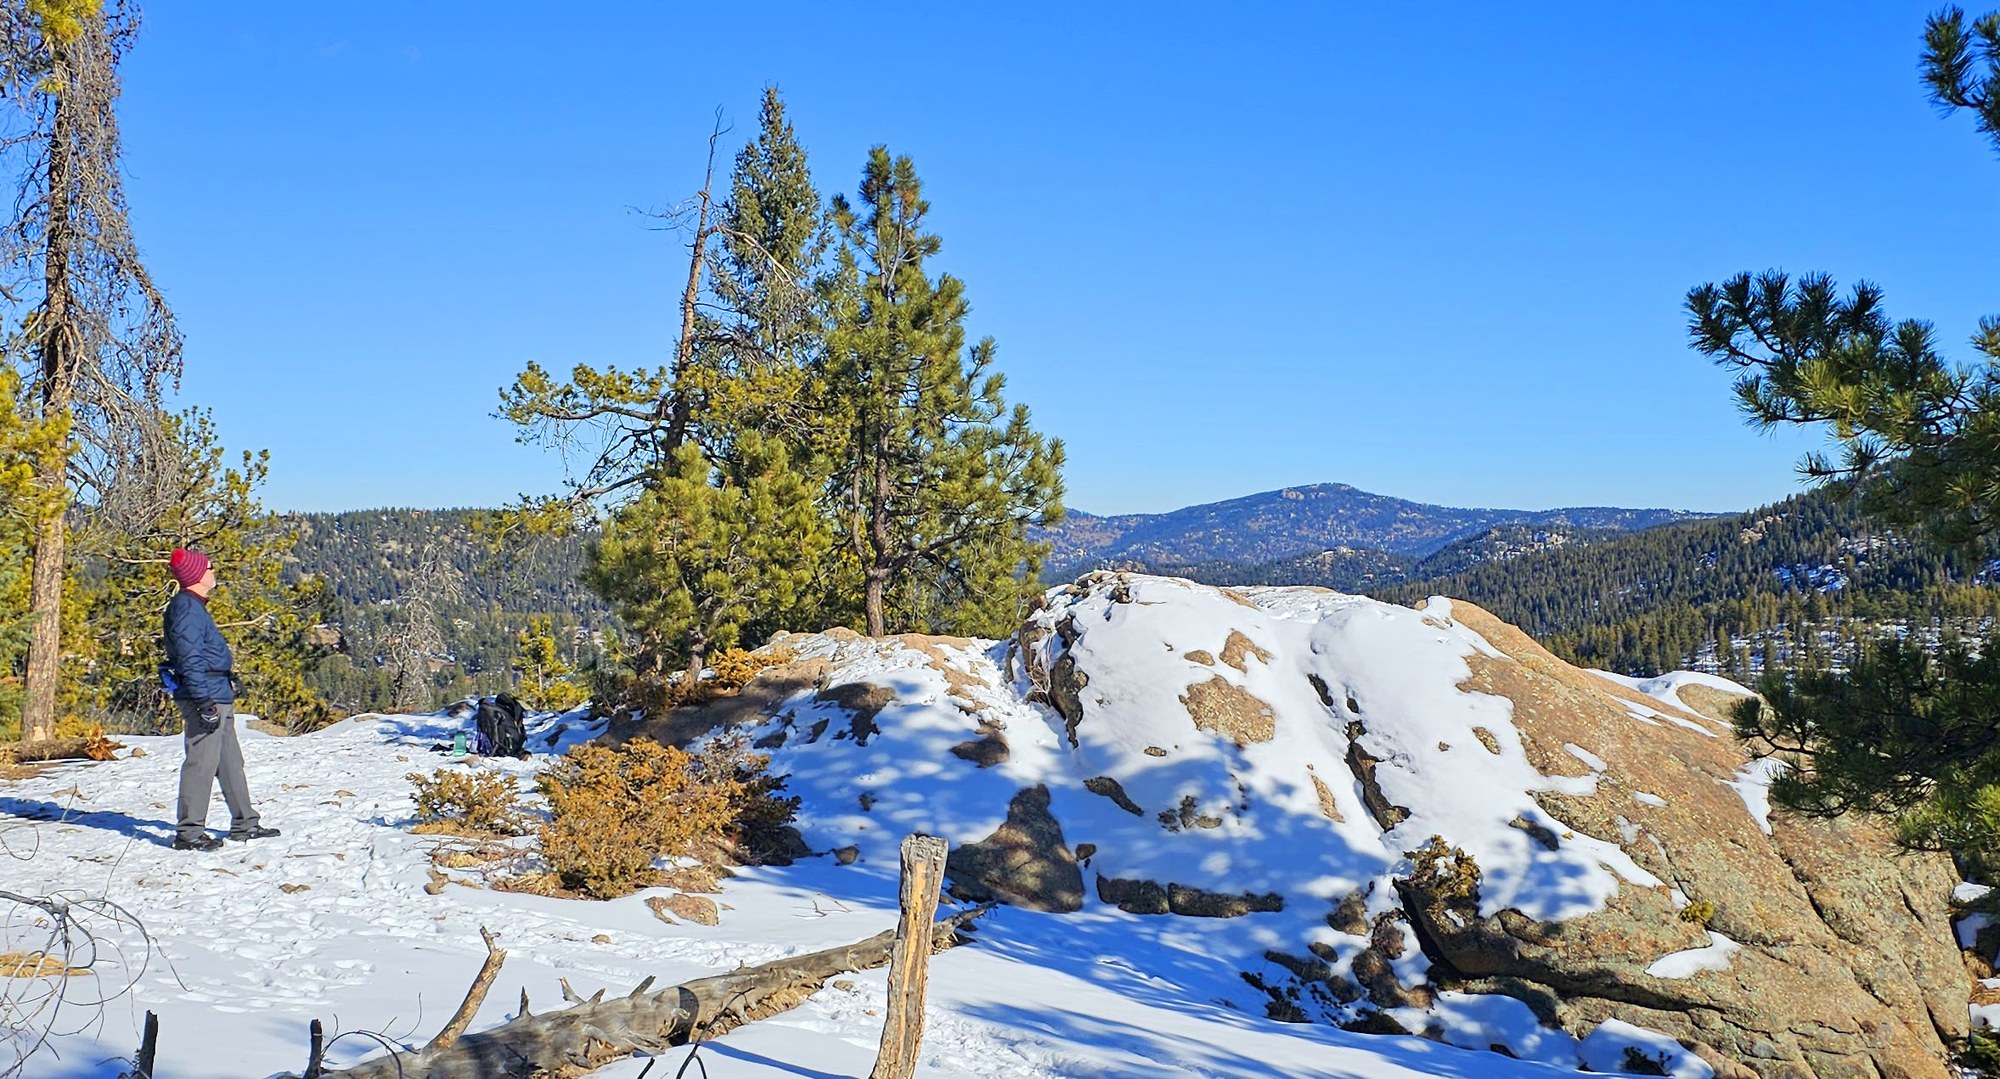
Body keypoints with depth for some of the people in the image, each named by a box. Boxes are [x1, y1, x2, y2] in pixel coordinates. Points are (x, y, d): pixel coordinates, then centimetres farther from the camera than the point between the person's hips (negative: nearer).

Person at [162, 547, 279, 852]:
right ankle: (189, 832, -4)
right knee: (202, 763, -8)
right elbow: (190, 660, -20)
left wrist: (228, 689, 26)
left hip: (218, 698, 11)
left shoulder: (195, 606, 18)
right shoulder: (187, 607, -14)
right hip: (206, 698, -11)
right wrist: (204, 701, -23)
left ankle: (244, 823, 22)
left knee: (231, 761, 14)